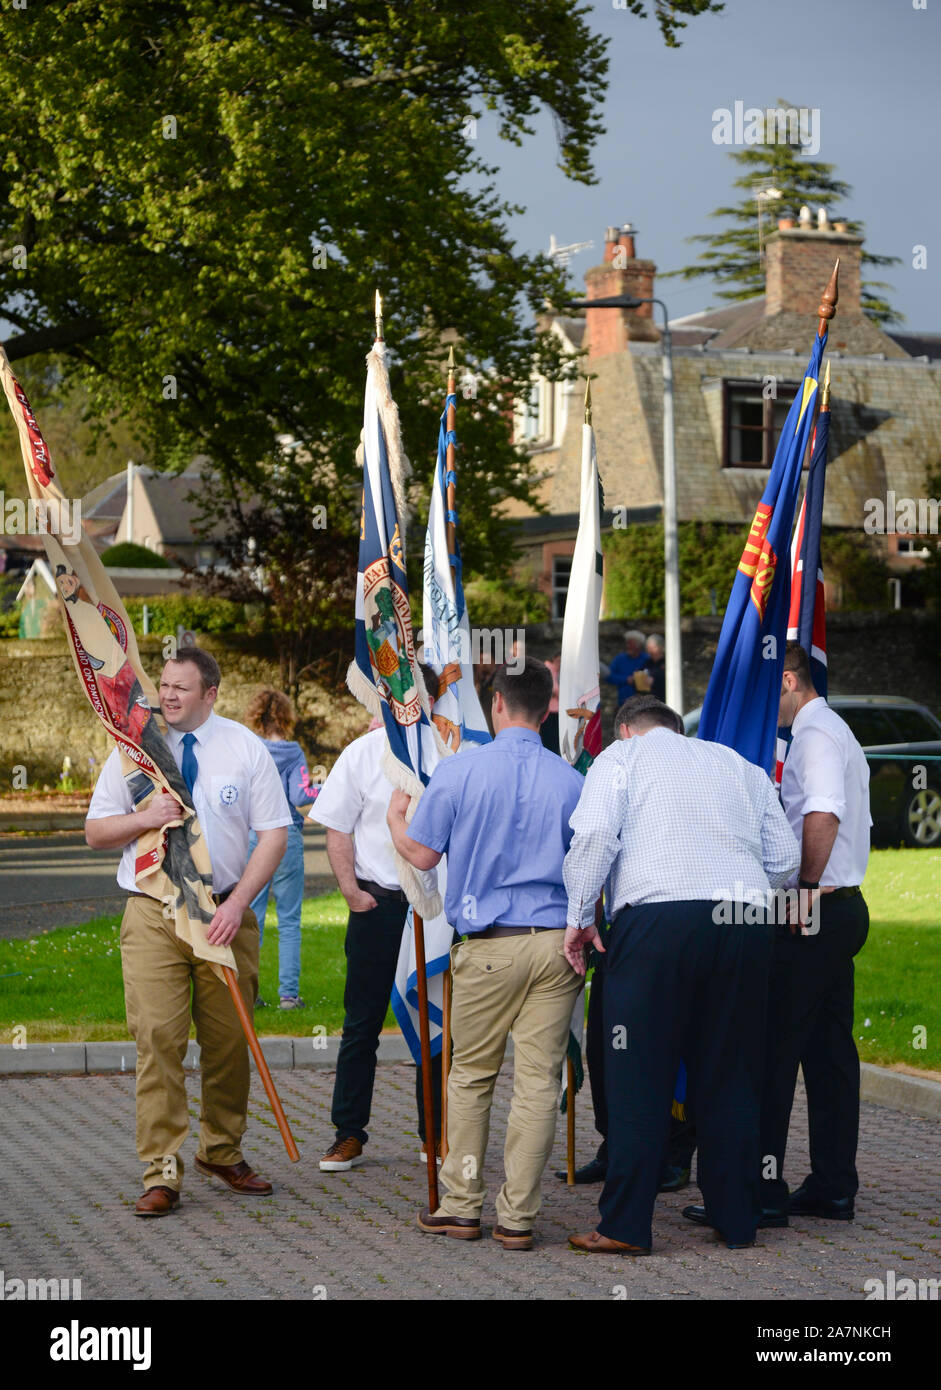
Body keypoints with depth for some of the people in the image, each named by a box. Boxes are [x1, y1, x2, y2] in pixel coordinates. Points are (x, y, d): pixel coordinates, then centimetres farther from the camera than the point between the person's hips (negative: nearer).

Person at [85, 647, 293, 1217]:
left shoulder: (245, 748, 3)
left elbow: (274, 833, 1)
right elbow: (95, 831, 9)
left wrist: (238, 903, -11)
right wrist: (144, 818, -12)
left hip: (226, 912, 1)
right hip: (152, 914, 0)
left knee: (229, 1041, 6)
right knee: (158, 1040, -9)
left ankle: (222, 1151, 25)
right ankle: (163, 1172, -6)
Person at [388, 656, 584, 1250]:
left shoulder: (458, 772, -4)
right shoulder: (571, 781, 2)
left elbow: (422, 854, 3)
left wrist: (395, 817, 24)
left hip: (490, 944, -1)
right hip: (557, 943, 1)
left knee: (471, 1074, 11)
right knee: (540, 1080, 3)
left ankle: (461, 1206, 15)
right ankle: (518, 1217, 4)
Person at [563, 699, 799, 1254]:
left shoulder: (622, 756, 14)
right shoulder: (741, 766, 25)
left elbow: (594, 835, -4)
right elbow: (786, 859, 18)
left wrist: (580, 917, 3)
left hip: (657, 919, -4)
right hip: (748, 925, 4)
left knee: (639, 1080, -1)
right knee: (730, 1078, 11)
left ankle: (626, 1227, -2)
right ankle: (738, 1220, 14)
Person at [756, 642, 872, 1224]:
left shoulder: (815, 736, -13)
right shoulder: (840, 734, 20)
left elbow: (822, 817, -27)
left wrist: (806, 889, -20)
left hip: (813, 914, -10)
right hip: (844, 908, 10)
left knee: (774, 1049, -9)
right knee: (830, 1049, 10)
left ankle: (764, 1189, -9)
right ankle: (833, 1187, 13)